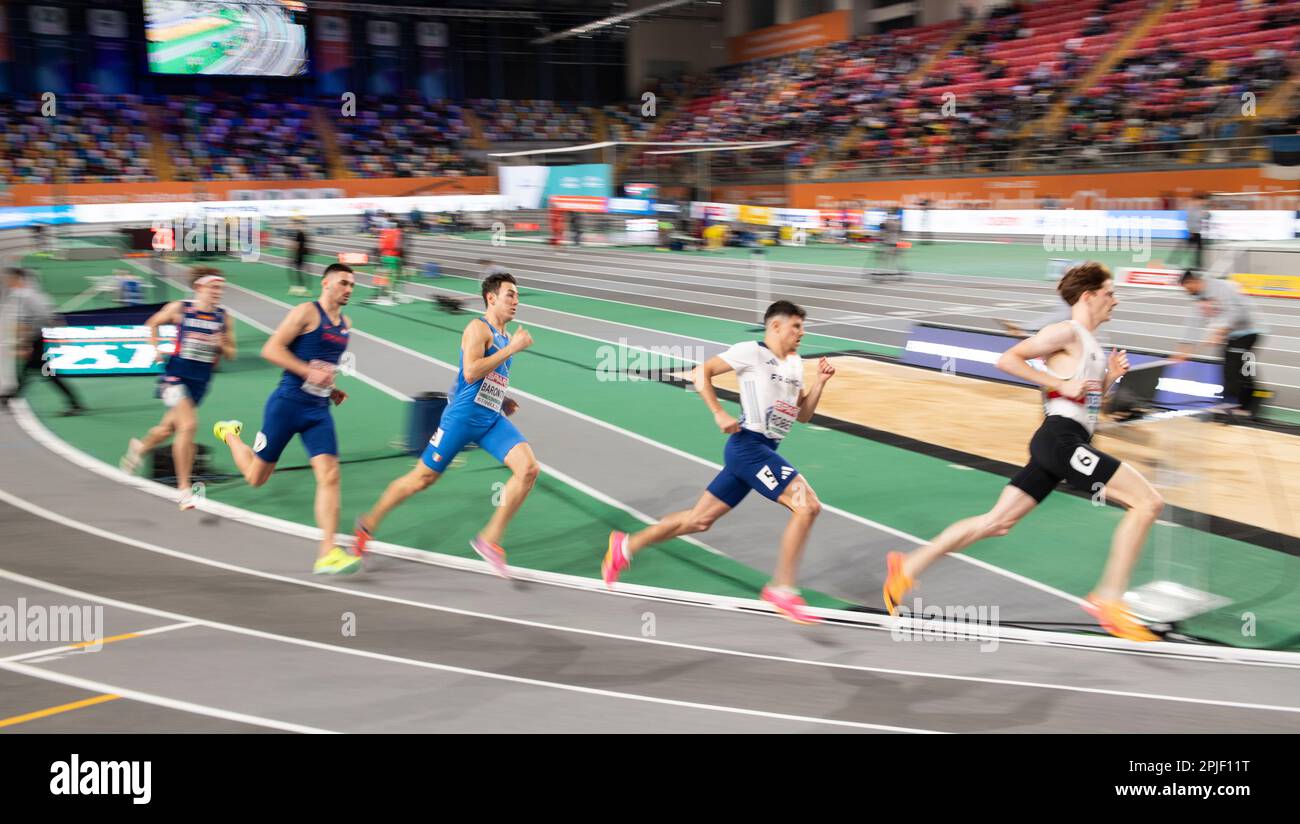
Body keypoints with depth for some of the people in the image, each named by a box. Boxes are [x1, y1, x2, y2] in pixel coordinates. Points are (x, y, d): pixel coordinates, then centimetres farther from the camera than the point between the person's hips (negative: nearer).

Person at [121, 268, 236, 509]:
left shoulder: (223, 318, 1)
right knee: (189, 424, -23)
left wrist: (221, 345, -12)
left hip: (200, 381, 4)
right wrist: (156, 348, 1)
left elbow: (231, 354, 8)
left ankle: (141, 446, 55)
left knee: (168, 428, 18)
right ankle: (184, 489, -17)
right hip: (176, 375, -4)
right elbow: (153, 323, 13)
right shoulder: (179, 308, -5)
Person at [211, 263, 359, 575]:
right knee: (256, 477, 9)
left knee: (329, 475, -12)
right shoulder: (306, 312, -9)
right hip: (287, 404, -6)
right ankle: (229, 434, 41)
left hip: (319, 410, 6)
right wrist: (309, 372, -23)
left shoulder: (345, 324, 15)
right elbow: (271, 349, -15)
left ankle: (327, 554, -13)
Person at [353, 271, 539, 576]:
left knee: (528, 468, -14)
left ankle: (490, 539, -5)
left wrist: (502, 401, 14)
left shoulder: (504, 337, 17)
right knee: (422, 478, 2)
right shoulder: (478, 328, -9)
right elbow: (471, 372, -23)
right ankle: (368, 524, 24)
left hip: (492, 420, 7)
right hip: (462, 415, -7)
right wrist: (512, 349, -21)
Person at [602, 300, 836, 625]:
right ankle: (782, 589, -9)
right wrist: (719, 414, -16)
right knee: (807, 505, -16)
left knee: (701, 518, 13)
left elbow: (803, 415, 20)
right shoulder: (752, 351, -8)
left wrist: (819, 383, 5)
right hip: (749, 445, -9)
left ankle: (626, 546, 24)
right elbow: (702, 372, -7)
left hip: (763, 450, 9)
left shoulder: (796, 365, 16)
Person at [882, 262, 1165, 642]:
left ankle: (907, 567, 9)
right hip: (1062, 437, -10)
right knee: (1148, 501, -11)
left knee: (997, 522, 7)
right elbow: (1007, 360, -13)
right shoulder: (1067, 332, -5)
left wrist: (1110, 376, 12)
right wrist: (1062, 384, -15)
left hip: (1066, 442, 10)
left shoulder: (1090, 344, 24)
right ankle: (1109, 600, -10)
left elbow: (1090, 401, 30)